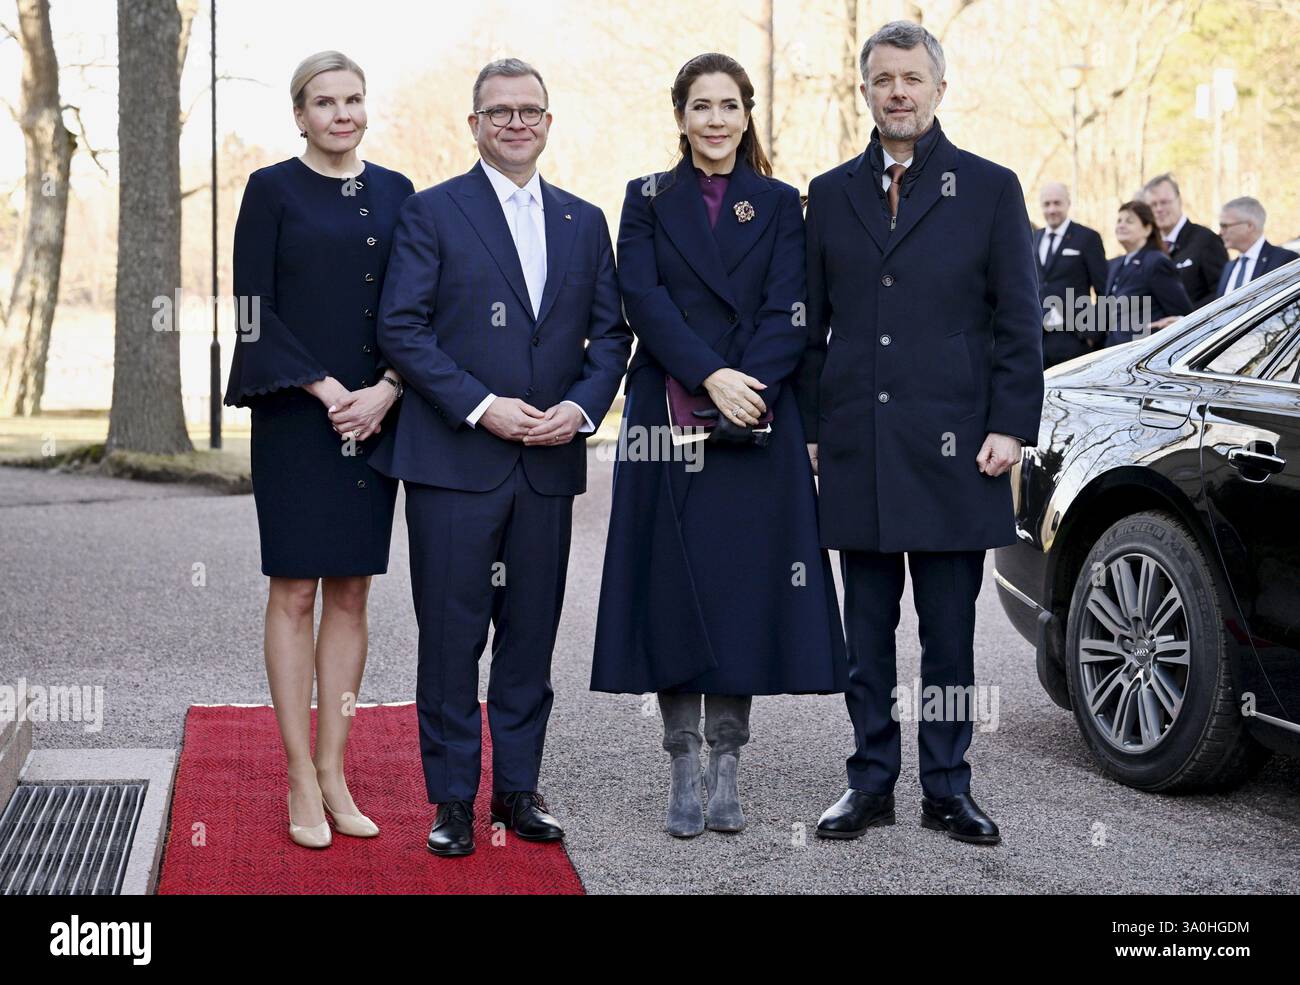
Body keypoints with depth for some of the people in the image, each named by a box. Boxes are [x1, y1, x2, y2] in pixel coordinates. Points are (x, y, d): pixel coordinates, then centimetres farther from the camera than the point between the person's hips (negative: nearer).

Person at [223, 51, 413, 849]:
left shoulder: (395, 193, 10)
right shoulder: (272, 190, 0)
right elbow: (255, 306, -5)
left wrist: (387, 390, -7)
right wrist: (323, 389, -13)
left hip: (374, 416, 4)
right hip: (296, 416, -4)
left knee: (351, 595, 6)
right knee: (295, 594, -1)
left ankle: (334, 772, 13)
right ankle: (302, 780, 4)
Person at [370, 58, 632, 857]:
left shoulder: (585, 222, 13)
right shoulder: (431, 213, 0)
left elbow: (611, 332, 12)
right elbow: (401, 327, -7)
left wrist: (581, 407, -6)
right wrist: (481, 406, -15)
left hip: (550, 462, 4)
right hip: (453, 459, -4)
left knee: (532, 634, 9)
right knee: (451, 635, 0)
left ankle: (518, 788, 19)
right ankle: (453, 798, 10)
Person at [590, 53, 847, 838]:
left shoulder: (780, 205, 9)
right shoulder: (649, 201, 8)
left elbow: (788, 312, -1)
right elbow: (644, 301, -5)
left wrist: (745, 391, -16)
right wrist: (712, 378, -17)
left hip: (756, 427, 0)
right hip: (667, 417, 0)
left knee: (745, 585, 1)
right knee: (674, 584, 0)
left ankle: (727, 765, 10)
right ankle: (684, 770, 7)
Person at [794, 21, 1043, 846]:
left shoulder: (991, 189, 3)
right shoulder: (830, 193, 11)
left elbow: (1020, 322, 1)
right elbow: (811, 324, 12)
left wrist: (1010, 427, -7)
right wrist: (807, 429, 6)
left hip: (952, 447, -2)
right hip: (857, 450, 2)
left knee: (950, 634, 4)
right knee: (867, 633, 9)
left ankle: (948, 787, 14)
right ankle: (872, 782, 18)